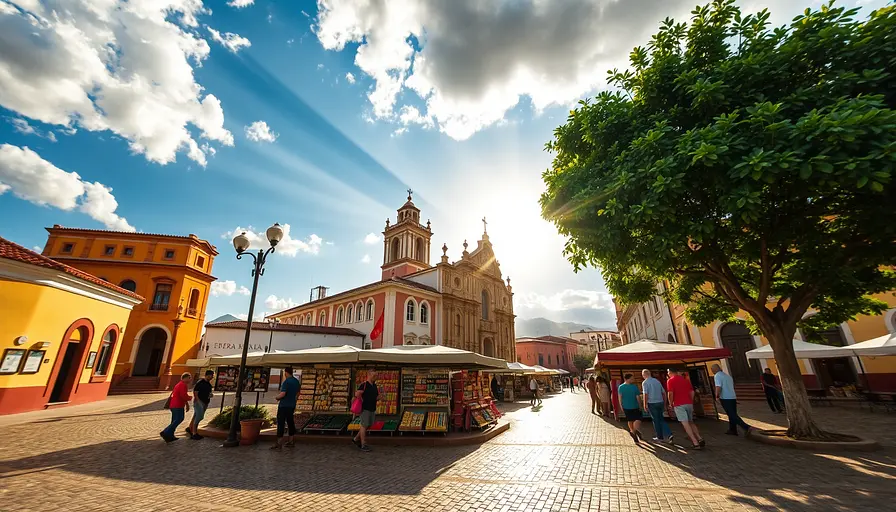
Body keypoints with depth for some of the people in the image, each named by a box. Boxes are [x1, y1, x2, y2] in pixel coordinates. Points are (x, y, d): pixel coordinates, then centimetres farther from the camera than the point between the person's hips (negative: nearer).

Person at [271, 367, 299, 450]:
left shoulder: (286, 382, -17)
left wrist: (276, 397, -6)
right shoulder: (296, 381, 8)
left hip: (284, 406, -8)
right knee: (290, 422, 14)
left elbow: (283, 394, -24)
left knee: (280, 424, -1)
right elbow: (297, 394, 17)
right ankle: (291, 442, 19)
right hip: (292, 405, 8)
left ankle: (279, 443, 1)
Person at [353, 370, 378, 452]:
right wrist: (362, 401, -19)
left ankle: (356, 439, 30)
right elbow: (357, 394, -29)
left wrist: (379, 397, 2)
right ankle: (363, 445, 11)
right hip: (365, 408, -8)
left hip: (372, 409, 8)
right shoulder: (364, 384, -15)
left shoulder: (374, 385, 10)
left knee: (369, 425, 15)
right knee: (364, 425, 1)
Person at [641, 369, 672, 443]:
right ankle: (668, 434, 2)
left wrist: (645, 404, -10)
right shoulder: (657, 381, 9)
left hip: (652, 403, -5)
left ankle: (660, 437, 19)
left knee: (656, 420, 9)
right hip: (660, 402, 5)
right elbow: (664, 393, 12)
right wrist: (664, 404, 21)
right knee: (661, 419, 17)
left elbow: (645, 394, -17)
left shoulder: (645, 382, -9)